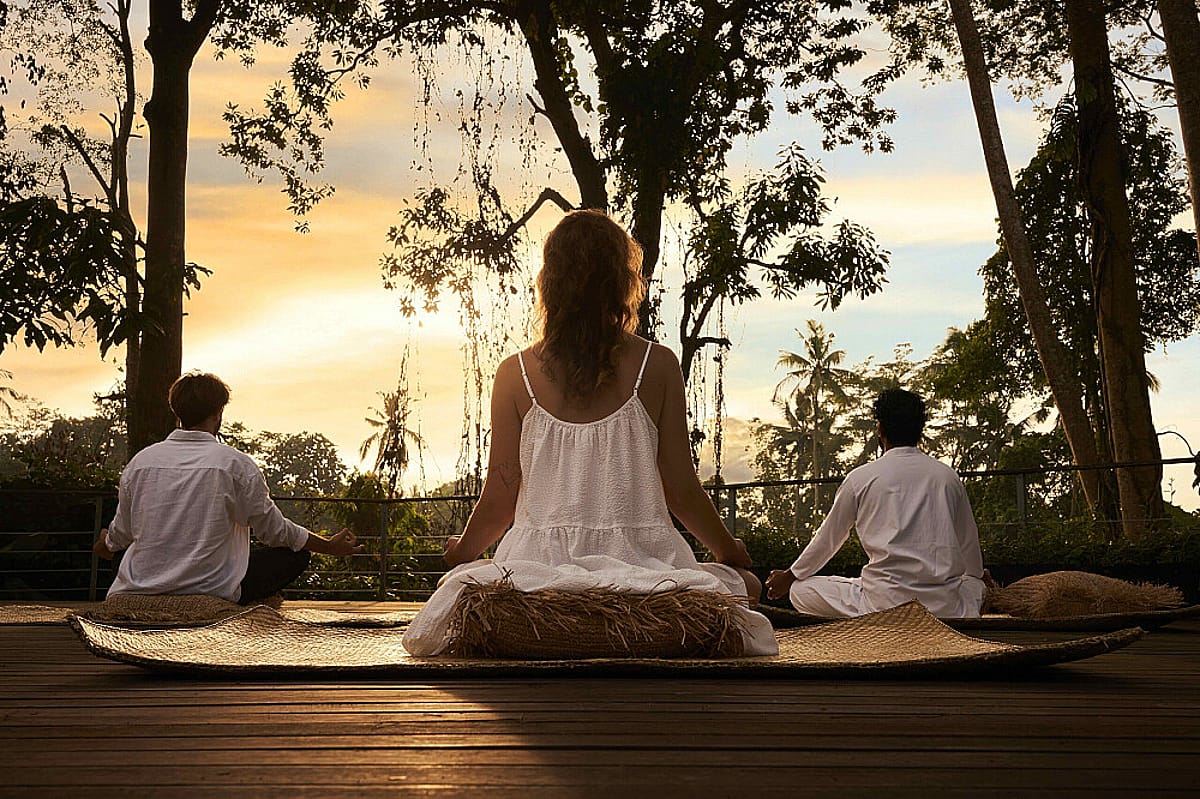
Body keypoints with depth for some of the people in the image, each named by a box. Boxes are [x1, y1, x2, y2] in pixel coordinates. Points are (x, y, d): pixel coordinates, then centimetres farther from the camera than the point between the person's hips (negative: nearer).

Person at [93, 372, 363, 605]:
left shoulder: (140, 461, 3)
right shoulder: (236, 464, -7)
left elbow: (121, 535, 14)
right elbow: (275, 531, 2)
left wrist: (105, 545, 39)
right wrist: (330, 546, 18)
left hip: (140, 592, 5)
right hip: (211, 590, -4)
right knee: (296, 555, 8)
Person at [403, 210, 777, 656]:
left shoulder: (516, 374, -1)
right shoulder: (657, 366, -2)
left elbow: (499, 500, 1)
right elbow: (681, 493, 0)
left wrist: (462, 552, 23)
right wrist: (729, 550, 19)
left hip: (542, 556, 1)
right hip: (638, 551, -1)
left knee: (465, 579, 30)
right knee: (743, 584, 19)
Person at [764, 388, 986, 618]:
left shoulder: (861, 478, 2)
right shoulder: (948, 477, 10)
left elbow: (829, 537, 13)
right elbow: (968, 541, 23)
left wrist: (791, 576, 30)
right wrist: (976, 578, 45)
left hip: (887, 603, -4)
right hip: (946, 606, 4)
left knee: (800, 591, 10)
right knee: (973, 586, 37)